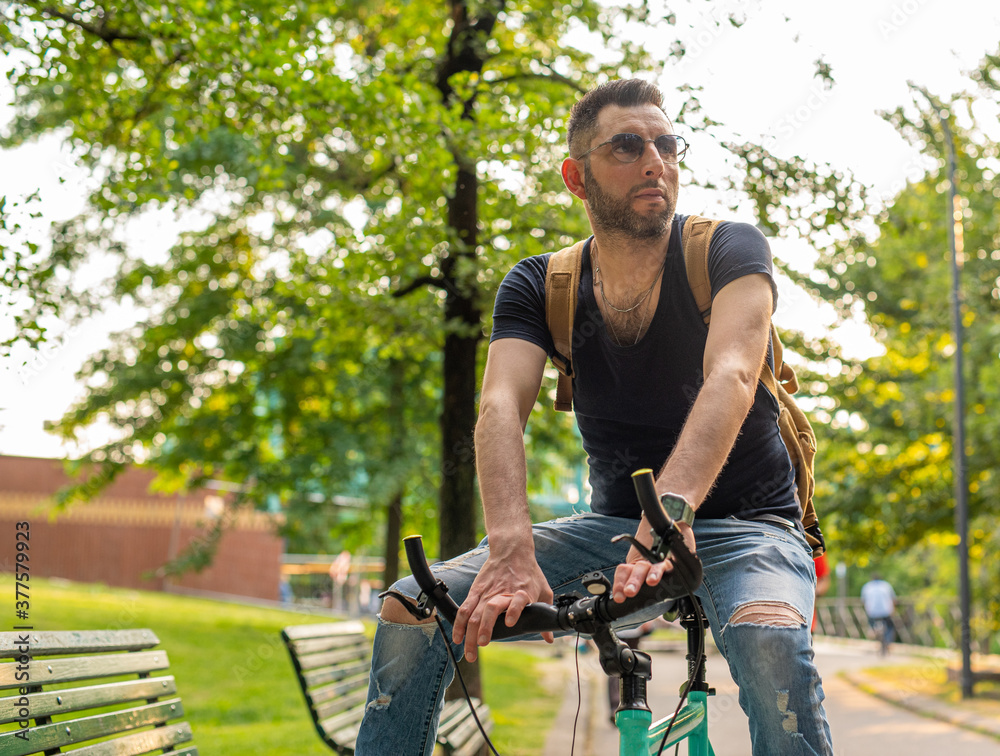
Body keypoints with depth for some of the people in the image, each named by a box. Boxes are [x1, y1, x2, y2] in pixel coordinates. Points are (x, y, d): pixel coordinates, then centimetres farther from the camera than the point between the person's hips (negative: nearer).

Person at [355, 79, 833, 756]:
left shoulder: (730, 251, -10)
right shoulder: (539, 287, -2)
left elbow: (731, 378, -29)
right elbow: (502, 407, -20)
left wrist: (671, 507, -48)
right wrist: (511, 548, -40)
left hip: (742, 524, -3)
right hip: (614, 524, 3)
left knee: (770, 639, -39)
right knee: (410, 611, -14)